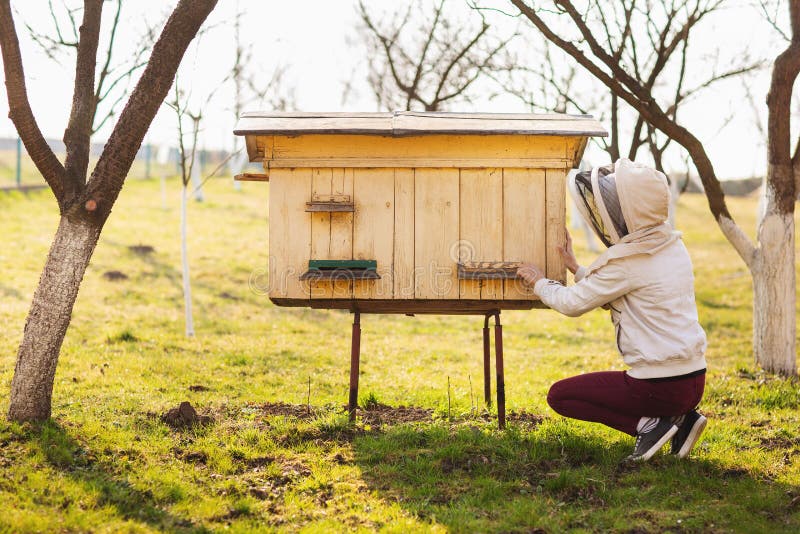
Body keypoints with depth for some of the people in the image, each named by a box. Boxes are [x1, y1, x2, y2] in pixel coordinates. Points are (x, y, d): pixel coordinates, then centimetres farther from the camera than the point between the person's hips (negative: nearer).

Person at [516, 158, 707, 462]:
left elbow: (573, 303, -7)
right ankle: (680, 419, 12)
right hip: (694, 380, 8)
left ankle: (647, 424, -5)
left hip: (660, 387, -8)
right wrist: (574, 268, 23)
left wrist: (539, 282, 11)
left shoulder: (627, 261, -17)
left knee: (559, 395, 7)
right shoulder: (672, 246, 9)